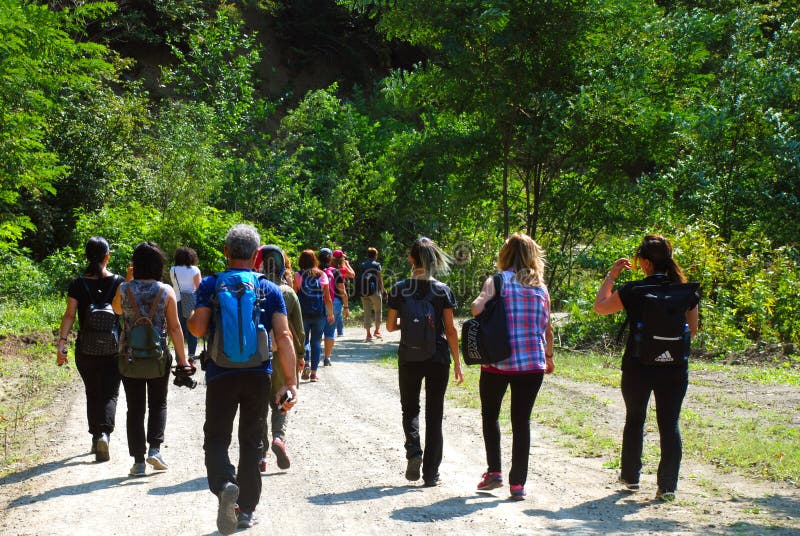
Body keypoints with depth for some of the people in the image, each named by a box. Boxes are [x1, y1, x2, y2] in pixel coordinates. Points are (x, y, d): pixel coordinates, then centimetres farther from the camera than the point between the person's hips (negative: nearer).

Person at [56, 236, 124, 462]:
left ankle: (96, 437, 21)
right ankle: (104, 433, -20)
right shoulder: (119, 282, -4)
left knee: (92, 393, 16)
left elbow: (69, 315, -9)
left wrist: (61, 343, -10)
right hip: (113, 349, -1)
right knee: (109, 394, 3)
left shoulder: (78, 284, -4)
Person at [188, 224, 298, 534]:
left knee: (216, 439, 7)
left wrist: (190, 317, 15)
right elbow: (284, 337, -4)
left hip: (221, 375, -1)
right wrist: (291, 382, -4)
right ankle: (246, 511, 17)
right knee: (251, 442, 13)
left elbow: (198, 329, -9)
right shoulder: (270, 290, 2)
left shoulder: (210, 285, -2)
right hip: (259, 376, 2)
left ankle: (225, 485, -23)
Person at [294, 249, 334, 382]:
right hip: (319, 313, 1)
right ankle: (314, 372, 6)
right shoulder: (322, 275, 1)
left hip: (303, 313, -1)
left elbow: (294, 296, -4)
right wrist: (331, 314, 10)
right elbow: (327, 297, 1)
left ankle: (306, 363, -9)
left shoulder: (298, 276, -3)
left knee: (304, 340, 13)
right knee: (316, 342, 8)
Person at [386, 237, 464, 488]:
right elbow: (450, 330, -4)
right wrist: (457, 363, 2)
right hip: (438, 359, 0)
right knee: (435, 415, 8)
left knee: (410, 408, 19)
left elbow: (390, 326, 0)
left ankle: (413, 450, -6)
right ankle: (431, 474, 10)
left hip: (409, 358, 0)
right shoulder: (443, 290, -6)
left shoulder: (399, 289, -5)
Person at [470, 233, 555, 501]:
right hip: (532, 363, 2)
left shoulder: (497, 282, -6)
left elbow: (476, 310, -18)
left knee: (490, 414, 18)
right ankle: (518, 483, 5)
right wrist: (549, 356, 25)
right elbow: (547, 328, 10)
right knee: (521, 420, 6)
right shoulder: (540, 287, 6)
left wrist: (483, 295, 3)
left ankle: (494, 471, 14)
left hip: (498, 361, -2)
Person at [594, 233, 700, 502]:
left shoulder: (633, 291, -12)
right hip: (675, 367, 1)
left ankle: (630, 477, 27)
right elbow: (692, 329, 6)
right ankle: (667, 485, 4)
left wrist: (611, 275, 6)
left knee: (634, 420, 16)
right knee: (670, 424, 7)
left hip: (638, 366, -1)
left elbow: (600, 306, 0)